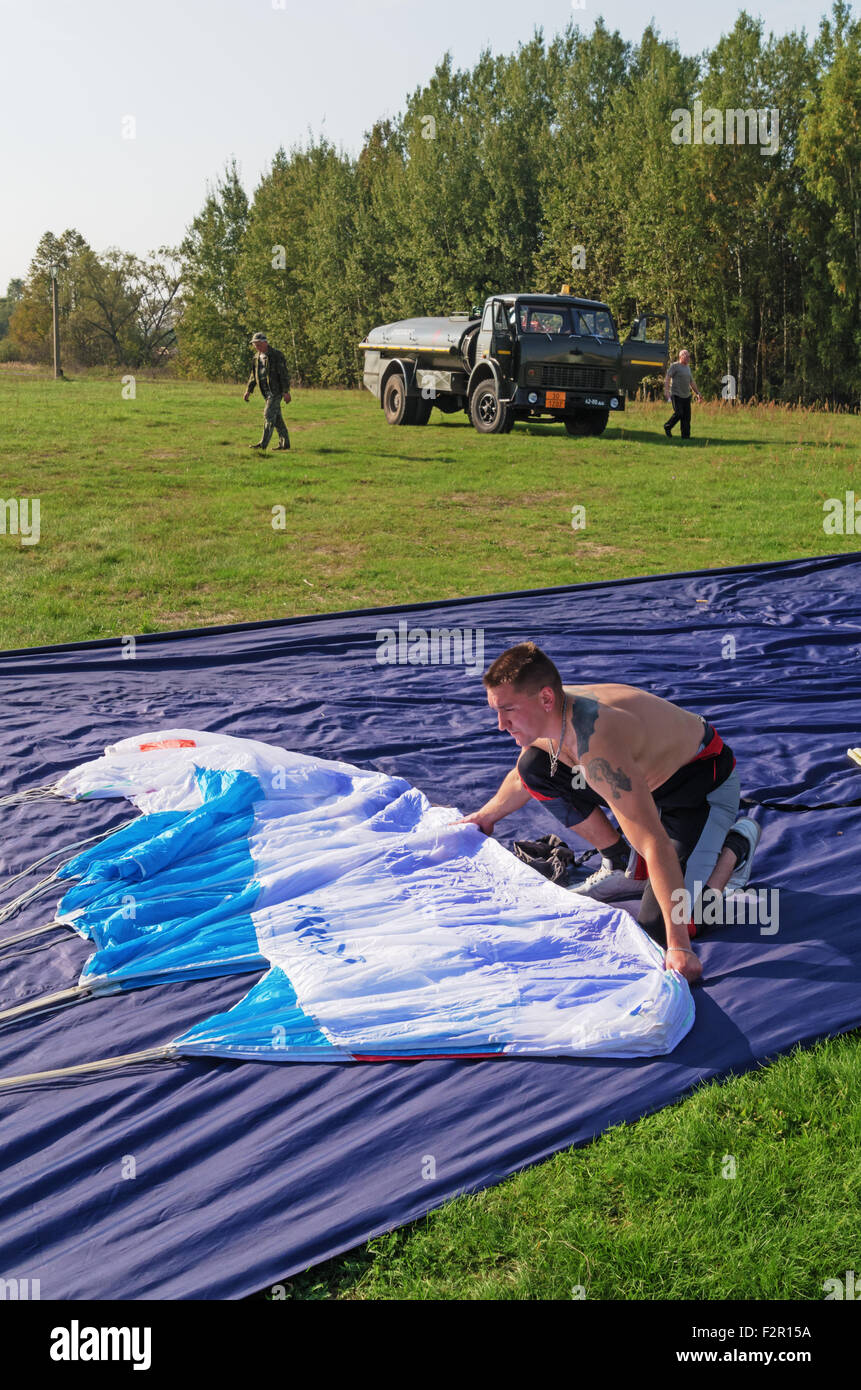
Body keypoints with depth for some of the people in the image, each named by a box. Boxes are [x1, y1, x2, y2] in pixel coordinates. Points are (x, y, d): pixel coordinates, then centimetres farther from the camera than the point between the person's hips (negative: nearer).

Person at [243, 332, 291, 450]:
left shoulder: (276, 355, -12)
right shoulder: (257, 356, 12)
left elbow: (284, 374, -15)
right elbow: (253, 375, 20)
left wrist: (286, 392, -19)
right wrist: (248, 390, 14)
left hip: (276, 391, -8)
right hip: (266, 392, 8)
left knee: (269, 415, -12)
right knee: (277, 418, 10)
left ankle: (263, 444, -12)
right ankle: (284, 443, 15)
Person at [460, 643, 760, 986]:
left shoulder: (595, 741, -41)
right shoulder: (544, 715, -14)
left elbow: (655, 845, -44)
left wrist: (677, 945, -46)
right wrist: (485, 816, 24)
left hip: (707, 784, -8)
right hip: (648, 775, 8)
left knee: (657, 928, -18)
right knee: (534, 768, -3)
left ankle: (736, 845, 6)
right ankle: (619, 863, 11)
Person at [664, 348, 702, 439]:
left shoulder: (688, 367, 18)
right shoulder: (674, 366, -4)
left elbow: (692, 382, 25)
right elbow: (667, 378, -12)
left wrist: (697, 393, 22)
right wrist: (666, 390, -25)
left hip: (686, 396, 7)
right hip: (676, 395, -7)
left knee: (687, 416, 1)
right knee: (678, 413, -15)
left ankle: (686, 435, 3)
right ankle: (667, 427, 7)